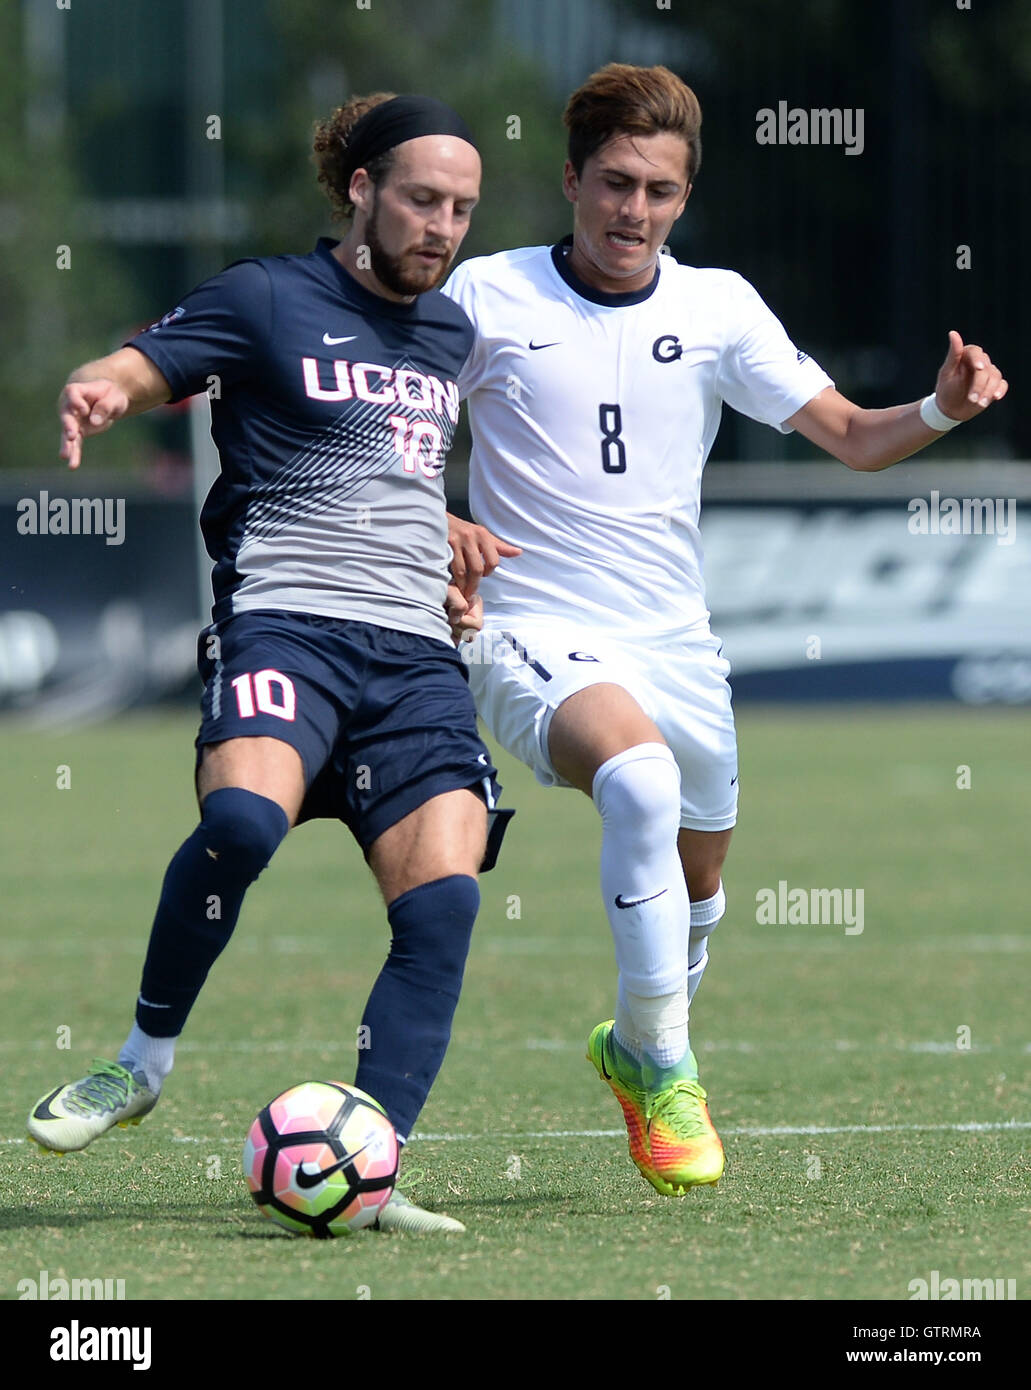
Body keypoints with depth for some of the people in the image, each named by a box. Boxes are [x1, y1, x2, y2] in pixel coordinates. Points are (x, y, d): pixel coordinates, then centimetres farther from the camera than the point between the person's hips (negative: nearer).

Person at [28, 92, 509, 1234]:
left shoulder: (451, 333, 21)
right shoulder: (268, 300, 3)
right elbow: (134, 369, -5)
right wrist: (93, 394, -29)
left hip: (417, 653, 5)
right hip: (284, 624, -5)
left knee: (444, 901, -15)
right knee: (244, 817, -34)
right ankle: (145, 1061, -12)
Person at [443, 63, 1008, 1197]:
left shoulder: (718, 307, 4)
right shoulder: (488, 295, -4)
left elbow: (851, 437, 4)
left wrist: (941, 410, -16)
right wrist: (440, 527, -16)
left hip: (675, 645, 5)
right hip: (536, 635, -5)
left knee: (698, 882, 15)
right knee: (640, 781, -33)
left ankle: (635, 1045, 47)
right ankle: (664, 1073, -23)